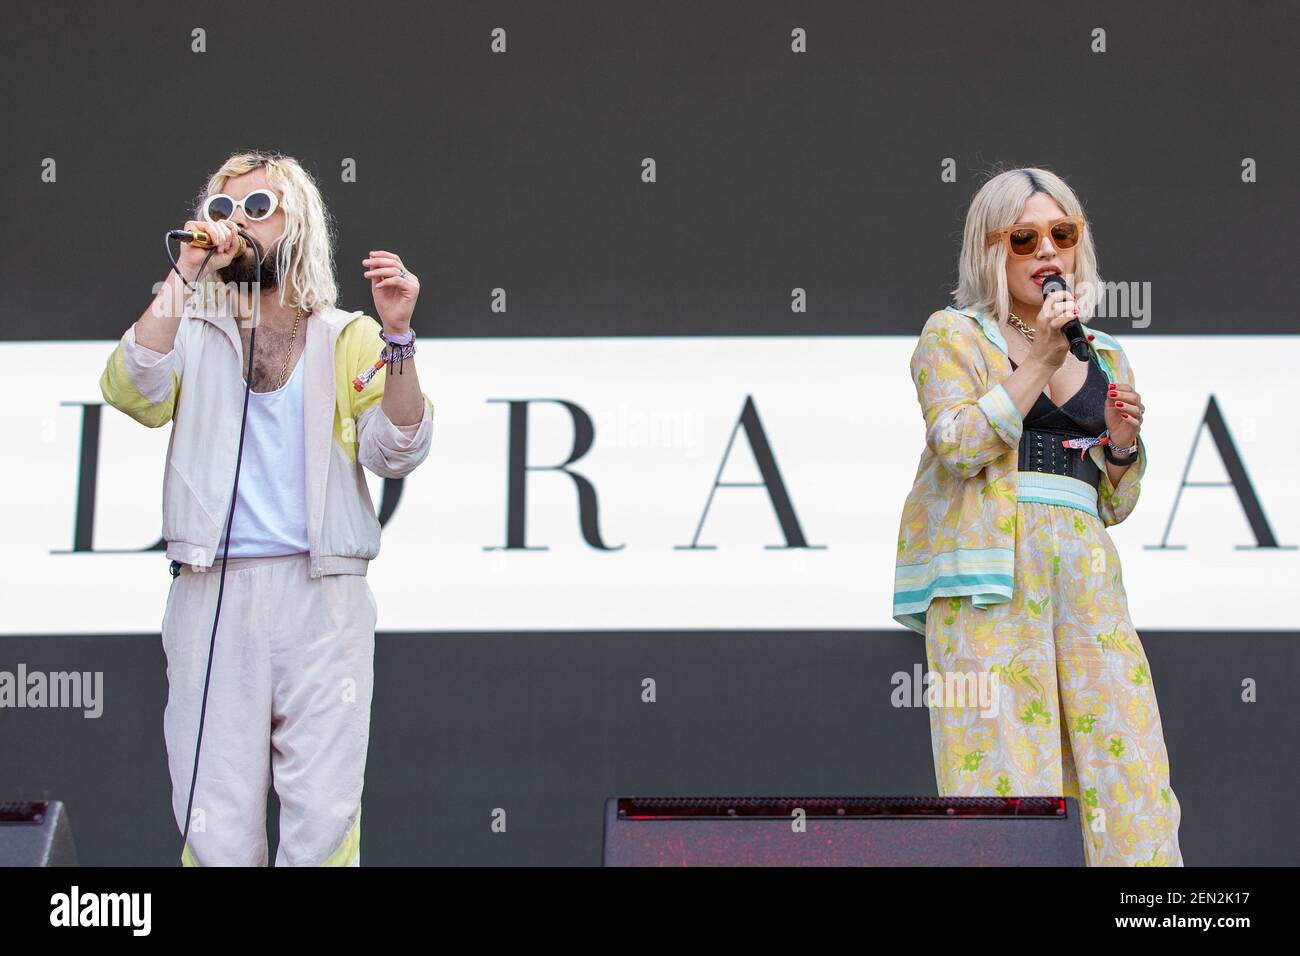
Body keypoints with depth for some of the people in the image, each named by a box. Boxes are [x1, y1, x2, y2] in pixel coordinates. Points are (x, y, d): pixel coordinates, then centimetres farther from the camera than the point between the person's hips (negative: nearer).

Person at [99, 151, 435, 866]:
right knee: (216, 821, 0)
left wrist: (397, 338, -15)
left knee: (324, 818, -4)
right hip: (213, 593, 1)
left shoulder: (348, 338, 11)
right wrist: (185, 274, -12)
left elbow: (395, 452, -2)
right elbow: (132, 392, -8)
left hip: (324, 593, -1)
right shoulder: (190, 333, 13)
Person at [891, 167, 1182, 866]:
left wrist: (1122, 444, 3)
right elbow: (959, 446, -7)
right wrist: (1041, 359, -8)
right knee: (1000, 749, -13)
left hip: (1085, 566, 4)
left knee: (1129, 754, -7)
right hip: (990, 561, -4)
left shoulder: (1105, 357, 22)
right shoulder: (954, 335, 10)